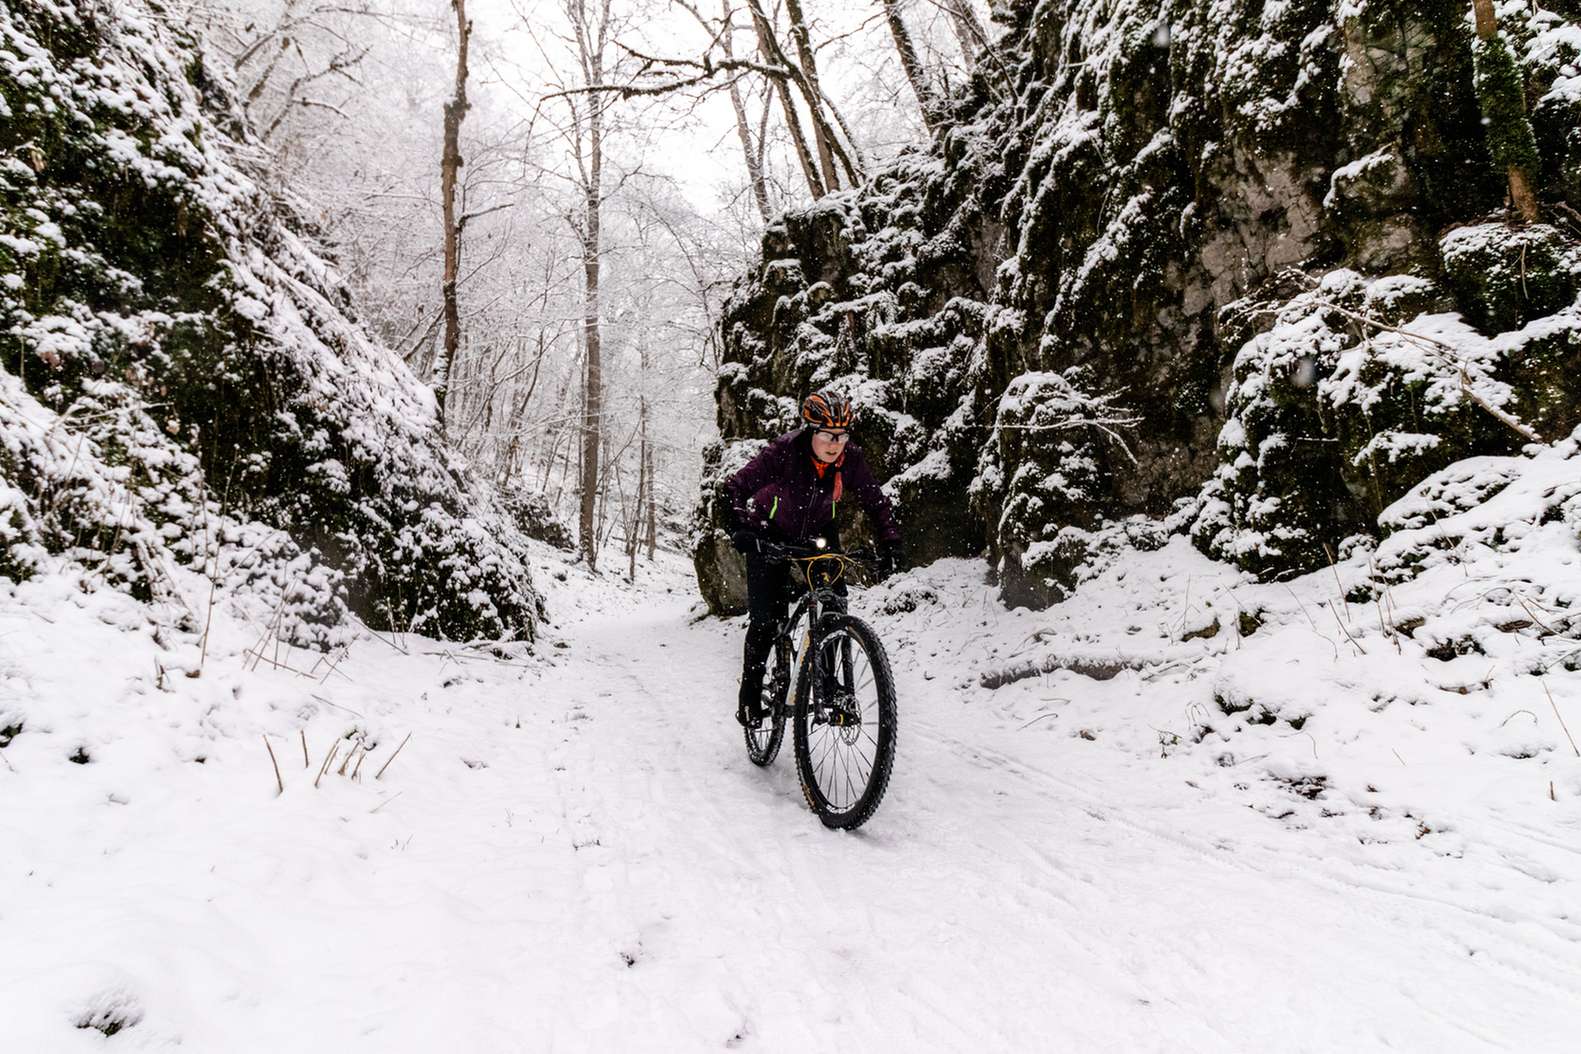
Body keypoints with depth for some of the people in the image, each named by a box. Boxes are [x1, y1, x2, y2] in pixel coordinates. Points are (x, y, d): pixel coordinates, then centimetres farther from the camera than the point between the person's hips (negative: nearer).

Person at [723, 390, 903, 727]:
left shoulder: (851, 458, -21)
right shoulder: (783, 453, -30)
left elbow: (876, 503, -12)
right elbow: (735, 488, -31)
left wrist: (890, 544, -23)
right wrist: (739, 528, -48)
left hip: (818, 532, 3)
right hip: (771, 535, -3)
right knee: (766, 618, -9)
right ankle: (750, 695, 10)